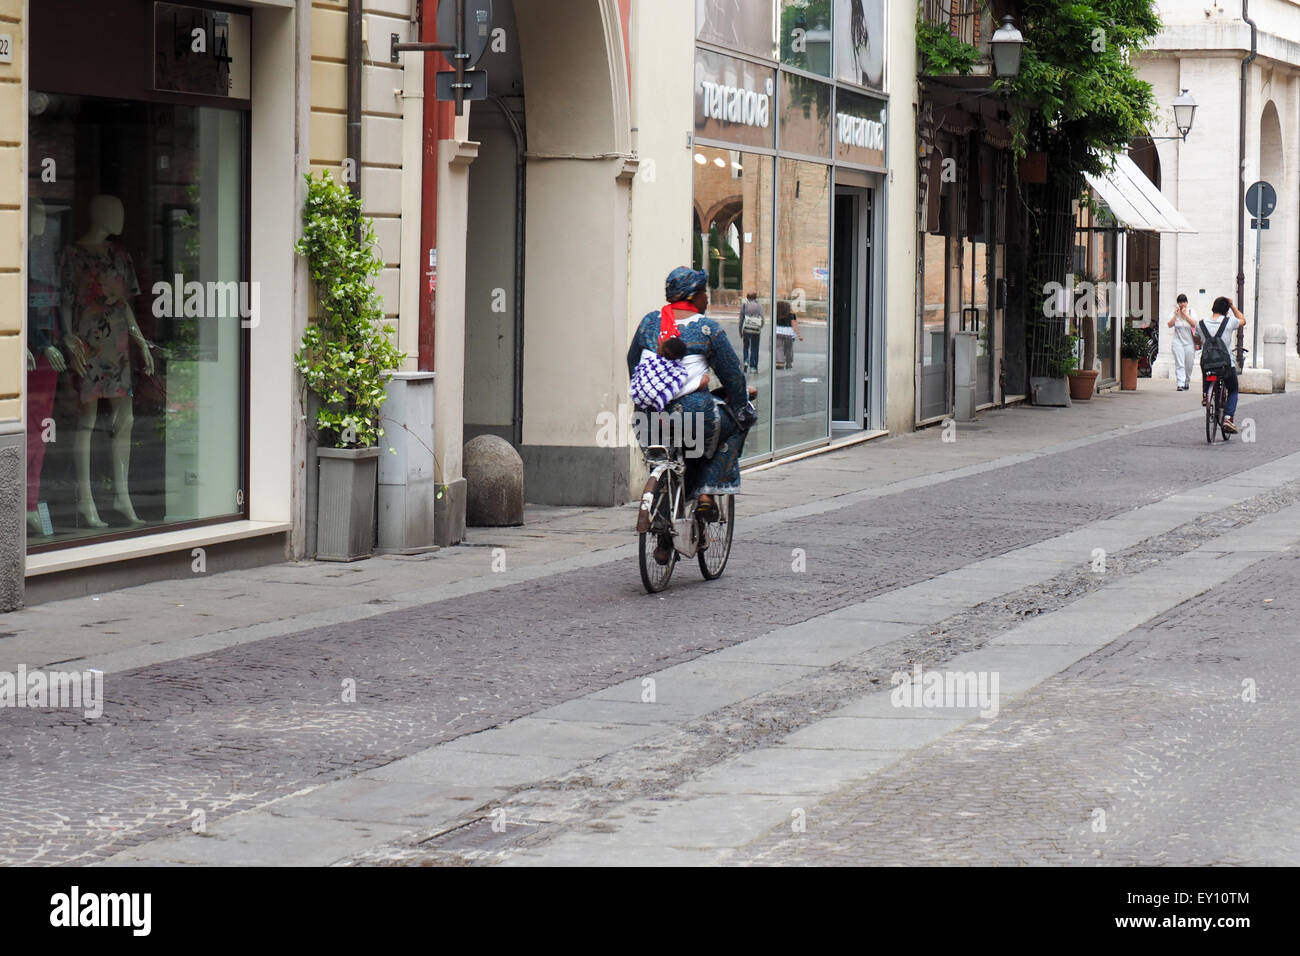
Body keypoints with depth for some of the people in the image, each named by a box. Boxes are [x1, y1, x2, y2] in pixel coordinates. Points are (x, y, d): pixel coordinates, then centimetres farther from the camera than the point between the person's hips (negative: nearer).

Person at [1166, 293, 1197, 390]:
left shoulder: (1191, 311, 2)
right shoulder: (1174, 312, 4)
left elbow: (1194, 324, -12)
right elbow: (1170, 325, -5)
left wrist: (1185, 314, -16)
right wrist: (1176, 314, -12)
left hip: (1189, 341, 0)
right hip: (1178, 341, 0)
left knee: (1189, 364, 7)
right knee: (1179, 364, -11)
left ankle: (1187, 382, 27)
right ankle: (1180, 384, -14)